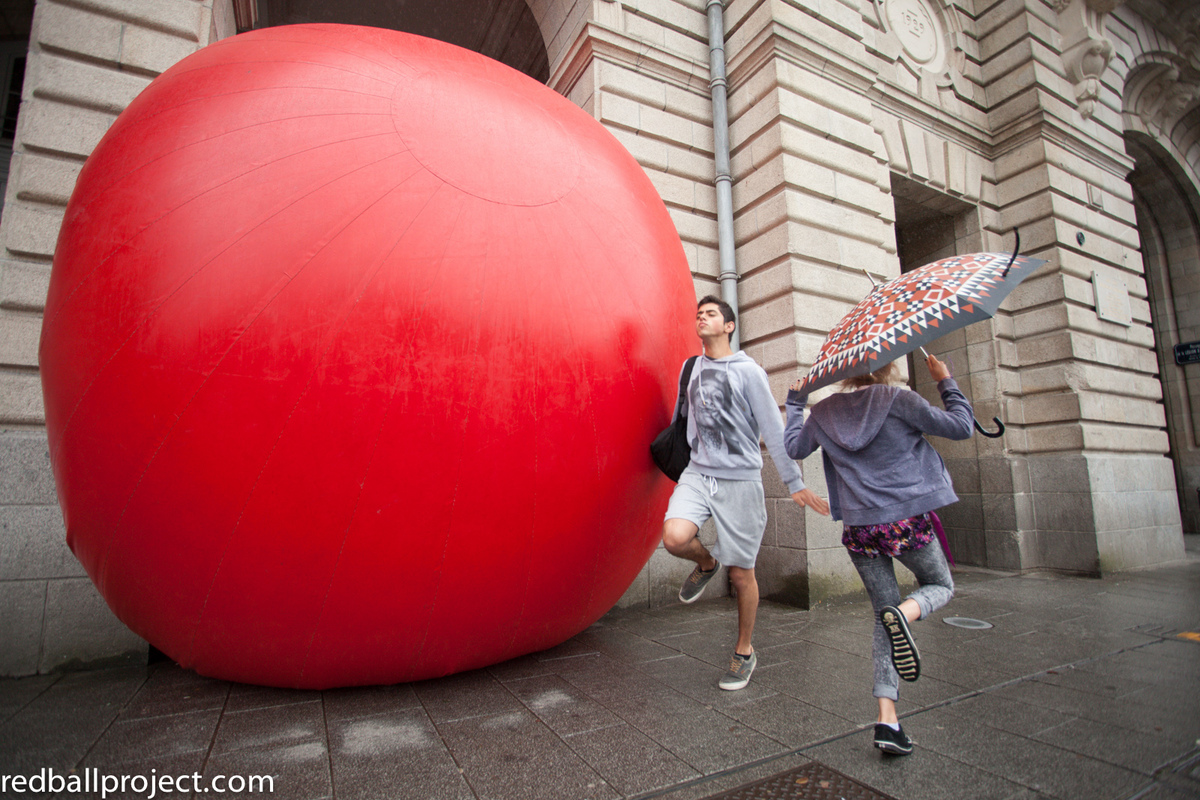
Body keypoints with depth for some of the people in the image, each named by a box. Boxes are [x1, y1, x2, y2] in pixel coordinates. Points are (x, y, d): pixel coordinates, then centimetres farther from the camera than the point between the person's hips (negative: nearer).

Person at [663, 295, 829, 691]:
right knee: (675, 537, -24)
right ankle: (705, 564, 13)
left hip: (740, 478, -3)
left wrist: (795, 483, -2)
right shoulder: (691, 368, 10)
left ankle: (744, 652, 28)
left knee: (741, 574, 4)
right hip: (698, 472, 3)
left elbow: (773, 429, -2)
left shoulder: (748, 371, -3)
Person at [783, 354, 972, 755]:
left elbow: (792, 447, 18)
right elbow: (960, 426, -2)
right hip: (907, 519, -3)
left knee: (884, 617, 16)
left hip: (859, 528, 3)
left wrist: (795, 403, 29)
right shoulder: (899, 399, -5)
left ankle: (887, 718, 5)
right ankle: (904, 613, -12)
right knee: (940, 585, 25)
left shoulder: (824, 412, 5)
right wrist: (946, 382, 11)